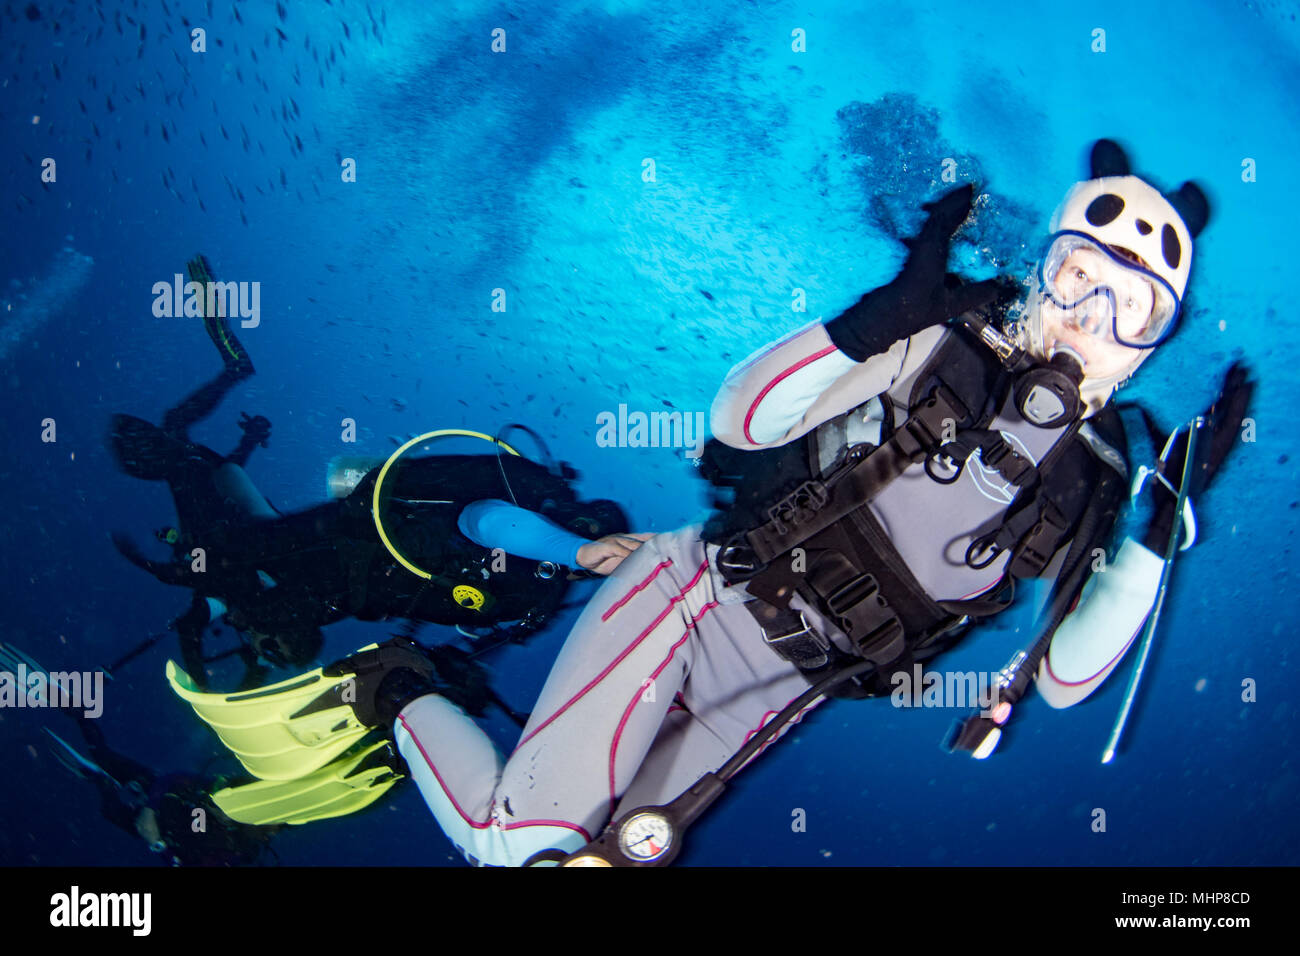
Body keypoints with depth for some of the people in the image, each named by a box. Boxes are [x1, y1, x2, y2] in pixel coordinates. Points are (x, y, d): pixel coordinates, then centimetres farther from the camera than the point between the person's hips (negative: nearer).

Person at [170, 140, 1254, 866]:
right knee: (520, 845, -12)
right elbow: (741, 418, -13)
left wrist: (1163, 526, -11)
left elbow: (1066, 679, -1)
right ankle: (396, 691, 14)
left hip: (775, 696, 5)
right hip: (703, 600, -4)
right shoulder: (944, 341, -9)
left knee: (614, 850, 8)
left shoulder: (1092, 484, 2)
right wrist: (881, 313, -28)